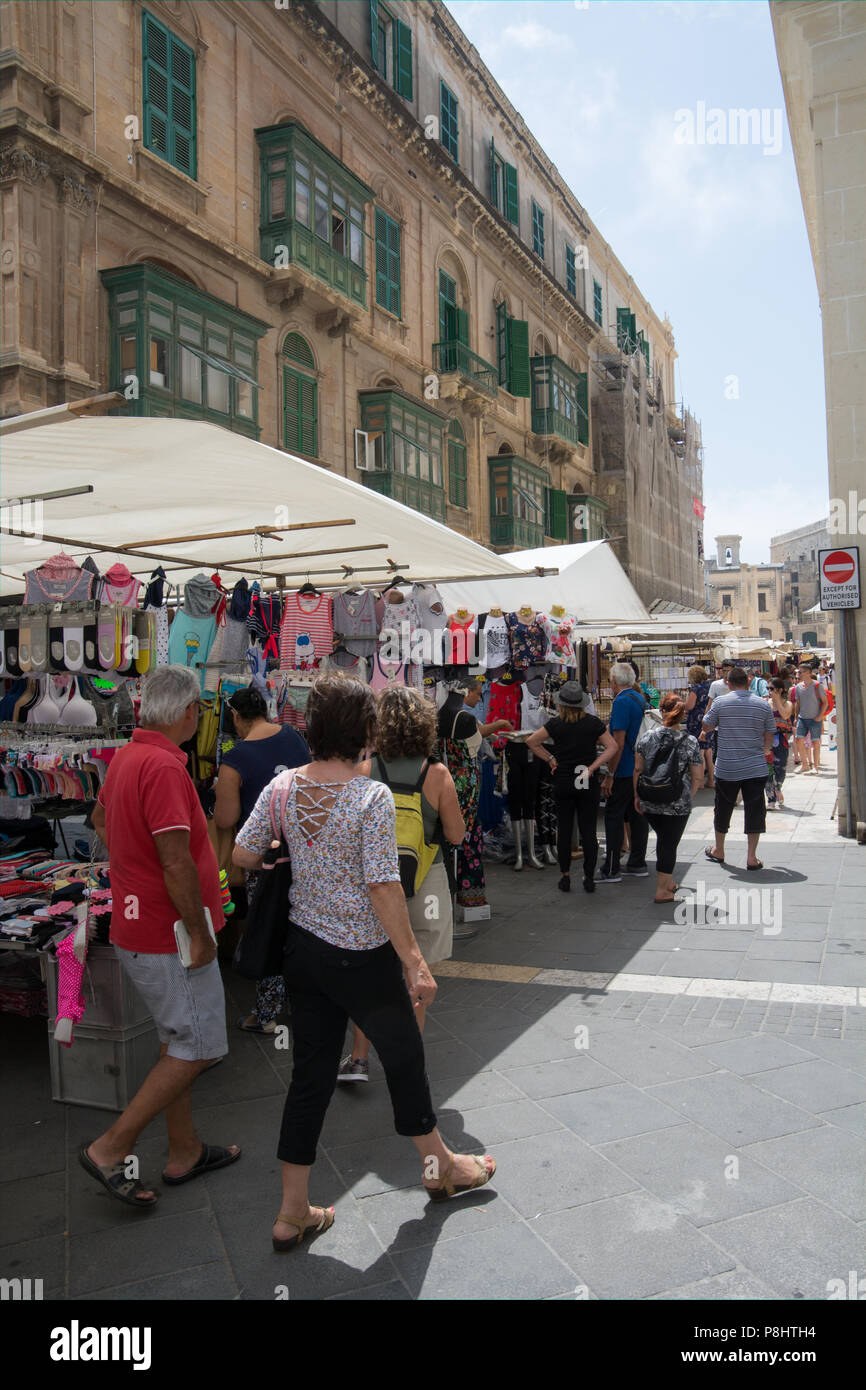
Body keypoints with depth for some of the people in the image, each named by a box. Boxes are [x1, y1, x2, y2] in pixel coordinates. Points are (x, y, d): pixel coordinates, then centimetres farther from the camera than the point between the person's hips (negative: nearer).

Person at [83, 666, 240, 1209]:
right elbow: (176, 861, -27)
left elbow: (101, 817, 25)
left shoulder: (127, 756, 7)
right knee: (198, 1048, 2)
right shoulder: (164, 765, -24)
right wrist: (201, 934, -19)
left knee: (178, 1041, 19)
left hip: (138, 926, 10)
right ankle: (111, 1148, 9)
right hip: (169, 935, -10)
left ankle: (185, 1152, 31)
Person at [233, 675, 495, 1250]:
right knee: (403, 1053, 17)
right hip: (362, 956, -5)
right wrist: (416, 963, -15)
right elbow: (383, 889, -22)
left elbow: (243, 855, 1)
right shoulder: (373, 797, -21)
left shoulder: (283, 786, -4)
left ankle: (293, 1212, 26)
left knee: (311, 1071, 15)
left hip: (303, 945, 5)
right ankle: (440, 1164, 40)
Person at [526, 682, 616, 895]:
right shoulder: (593, 723, -2)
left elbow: (531, 742, -6)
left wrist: (550, 759, 0)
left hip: (563, 783, 0)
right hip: (588, 784, 1)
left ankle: (565, 877, 14)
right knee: (589, 830, 6)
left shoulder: (555, 724, -6)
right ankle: (589, 877, 8)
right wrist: (592, 767, -5)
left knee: (564, 830, 9)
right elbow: (612, 747, -2)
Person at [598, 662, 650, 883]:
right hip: (641, 769, 9)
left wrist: (609, 775, -18)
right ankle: (637, 864, 20)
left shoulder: (621, 702, -16)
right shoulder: (640, 699, 12)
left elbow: (618, 743, -21)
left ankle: (611, 870, -1)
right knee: (637, 816, 13)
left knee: (613, 817, -4)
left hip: (625, 772, -9)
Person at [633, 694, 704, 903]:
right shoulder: (690, 742, -7)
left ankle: (668, 882, 31)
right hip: (677, 805, -3)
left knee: (662, 838, 22)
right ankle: (662, 891, 12)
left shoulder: (647, 737, -3)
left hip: (649, 802, 3)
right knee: (670, 844, 7)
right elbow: (698, 778, -5)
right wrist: (687, 798, 10)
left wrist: (637, 795, 11)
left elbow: (638, 770, 1)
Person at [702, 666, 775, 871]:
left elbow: (707, 726, 6)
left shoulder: (720, 703, -7)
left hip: (726, 768, 0)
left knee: (723, 808, 14)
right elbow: (769, 734, 7)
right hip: (755, 768, 0)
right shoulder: (762, 704, -2)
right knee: (755, 810, 6)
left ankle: (719, 851, 29)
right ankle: (751, 857, 5)